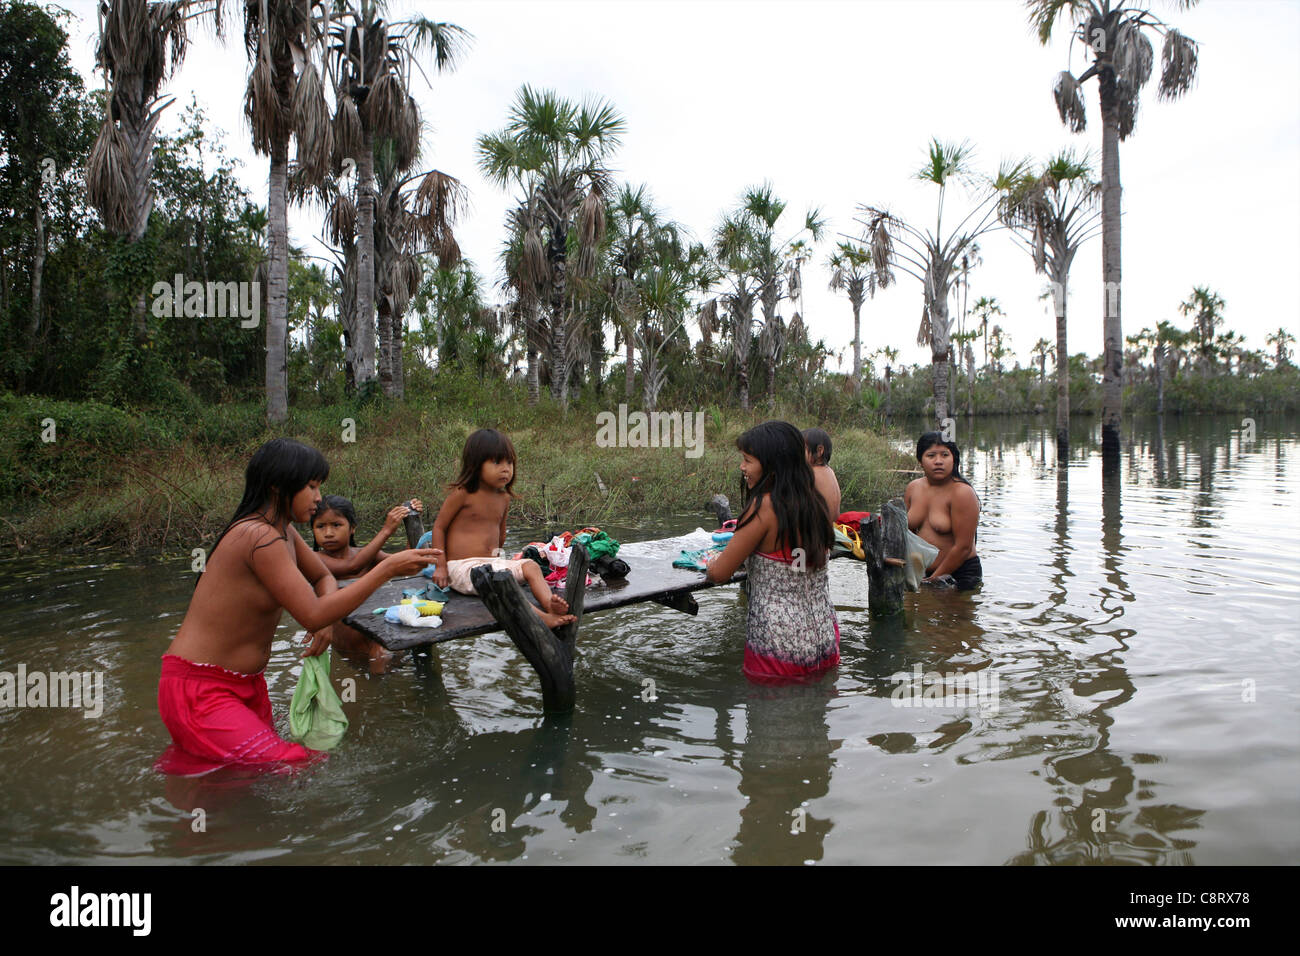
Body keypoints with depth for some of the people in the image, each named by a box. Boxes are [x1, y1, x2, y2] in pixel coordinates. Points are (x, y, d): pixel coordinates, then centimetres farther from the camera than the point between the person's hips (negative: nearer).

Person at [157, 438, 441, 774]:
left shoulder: (284, 531, 8)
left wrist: (325, 621, -2)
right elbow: (312, 615, -24)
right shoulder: (259, 536, -22)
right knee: (294, 771, -20)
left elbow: (323, 577, 22)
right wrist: (387, 569, -22)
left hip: (246, 683, 10)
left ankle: (183, 756, 21)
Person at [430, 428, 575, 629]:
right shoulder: (463, 494, -9)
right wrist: (440, 566, -10)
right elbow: (439, 527, -5)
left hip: (492, 563, 7)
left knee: (531, 566, -14)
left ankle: (549, 603, -39)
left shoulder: (504, 498, 11)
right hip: (462, 567, -7)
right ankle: (541, 618, -48)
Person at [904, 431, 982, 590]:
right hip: (921, 573, 5)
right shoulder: (913, 488, 4)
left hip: (960, 574, -5)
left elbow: (963, 547, -17)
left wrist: (934, 579, -13)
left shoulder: (962, 493, -15)